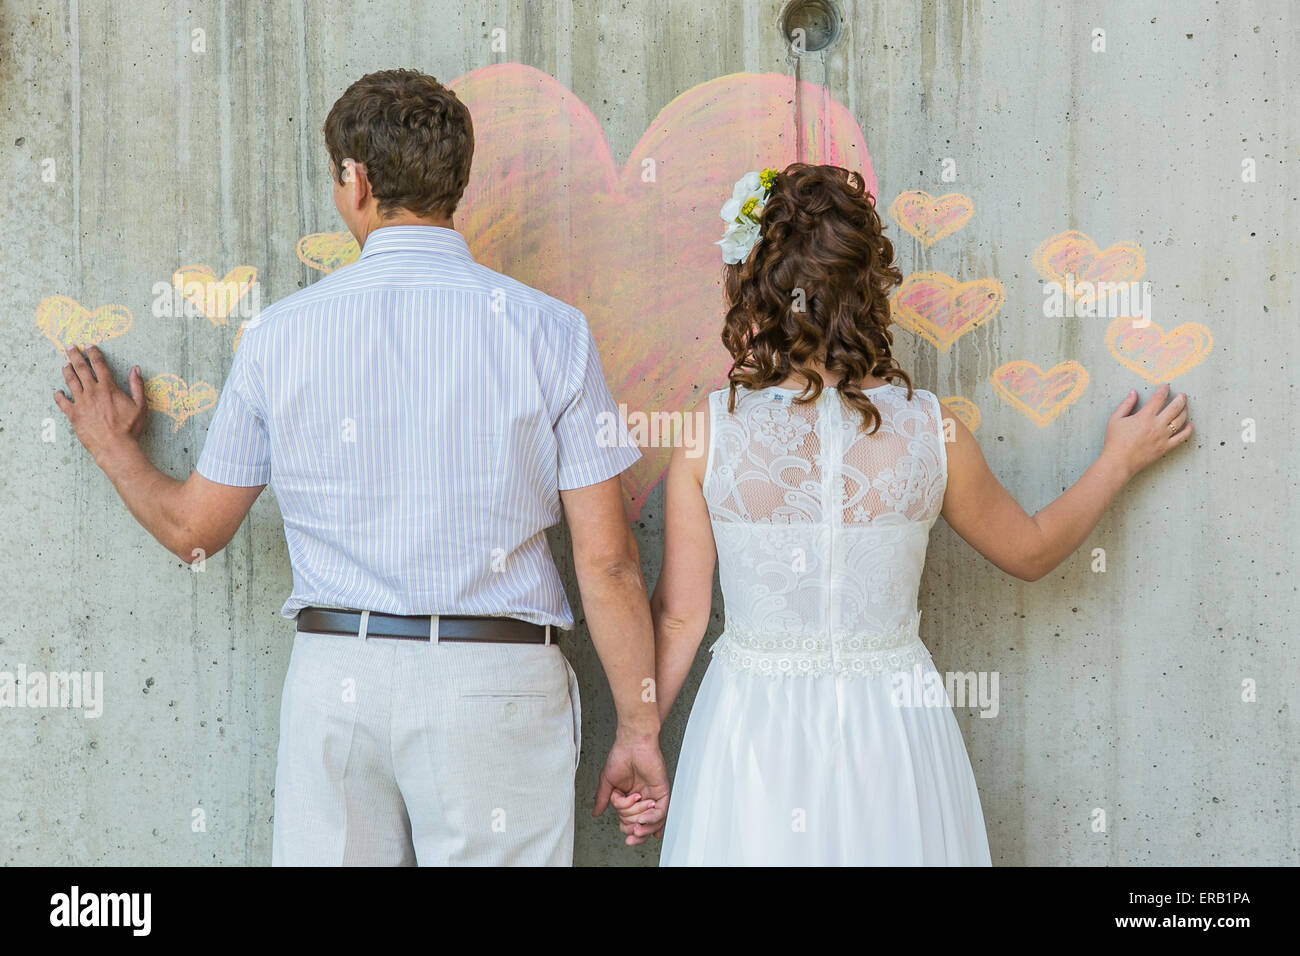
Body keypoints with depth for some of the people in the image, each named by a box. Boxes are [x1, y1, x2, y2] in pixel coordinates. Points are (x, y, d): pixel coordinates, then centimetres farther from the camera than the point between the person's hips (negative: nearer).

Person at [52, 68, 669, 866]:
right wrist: (640, 728, 5)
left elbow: (192, 530, 13)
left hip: (336, 679, 2)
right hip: (495, 681, -2)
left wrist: (114, 447, 33)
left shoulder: (280, 335, 1)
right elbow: (607, 561, -6)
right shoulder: (549, 330, -5)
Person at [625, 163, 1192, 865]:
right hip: (890, 728, 1)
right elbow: (1030, 550, 8)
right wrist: (1119, 460, 23)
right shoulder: (931, 430, -10)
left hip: (751, 733, 0)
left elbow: (679, 615, -6)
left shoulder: (709, 430, -12)